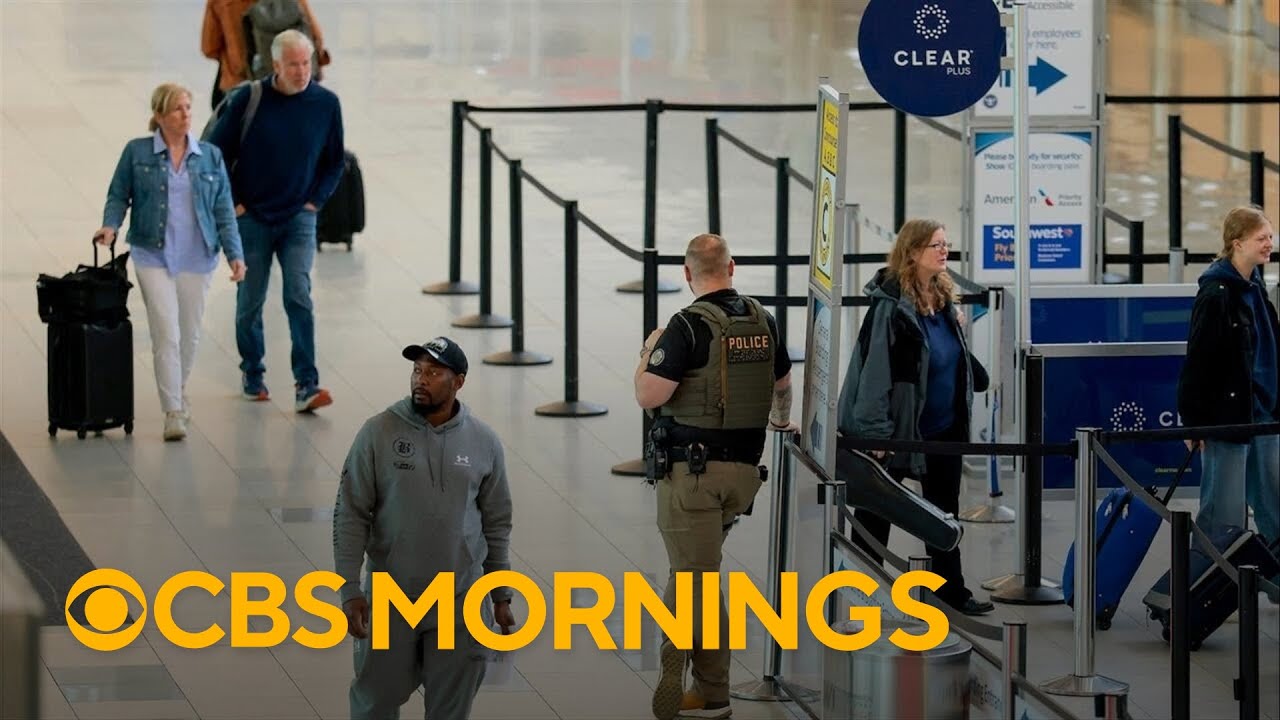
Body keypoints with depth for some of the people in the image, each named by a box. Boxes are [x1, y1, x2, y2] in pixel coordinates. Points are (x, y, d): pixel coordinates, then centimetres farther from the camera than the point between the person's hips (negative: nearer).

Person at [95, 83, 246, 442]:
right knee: (167, 334, -12)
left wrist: (235, 254, -1)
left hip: (197, 257, 3)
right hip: (154, 255, -3)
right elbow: (118, 196, 6)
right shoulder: (137, 153, 0)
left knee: (189, 334, 12)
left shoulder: (210, 156, 6)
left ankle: (177, 392, 37)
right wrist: (110, 225, -13)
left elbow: (224, 210, 6)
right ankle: (173, 412, -10)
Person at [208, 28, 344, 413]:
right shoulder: (248, 101, -9)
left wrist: (315, 200, 0)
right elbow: (216, 154, -1)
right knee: (250, 302, 9)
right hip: (252, 218, 0)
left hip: (299, 218, 0)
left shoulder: (325, 104, -3)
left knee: (299, 298, -13)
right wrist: (233, 204, -3)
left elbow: (335, 161, 10)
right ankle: (252, 375, 29)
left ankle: (306, 386, -17)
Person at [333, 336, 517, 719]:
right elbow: (351, 515, -6)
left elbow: (497, 525, 8)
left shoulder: (483, 442, -1)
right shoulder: (379, 433, -8)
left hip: (462, 602, 1)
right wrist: (350, 590, -11)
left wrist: (502, 597, 10)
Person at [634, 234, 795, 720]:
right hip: (744, 467, 6)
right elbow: (782, 382, 24)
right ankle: (675, 672, 17)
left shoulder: (689, 326, -15)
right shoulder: (762, 321, 6)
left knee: (696, 576, -1)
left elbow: (648, 396, -19)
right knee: (693, 568, 18)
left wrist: (649, 352, 2)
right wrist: (782, 421, 45)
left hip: (690, 468, -6)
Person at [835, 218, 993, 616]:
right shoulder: (890, 306, -20)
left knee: (944, 509, 16)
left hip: (946, 429, 8)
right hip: (900, 430, -8)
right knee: (875, 515, 6)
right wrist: (875, 432, -23)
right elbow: (875, 369, -21)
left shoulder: (944, 300, 5)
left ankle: (950, 586, 26)